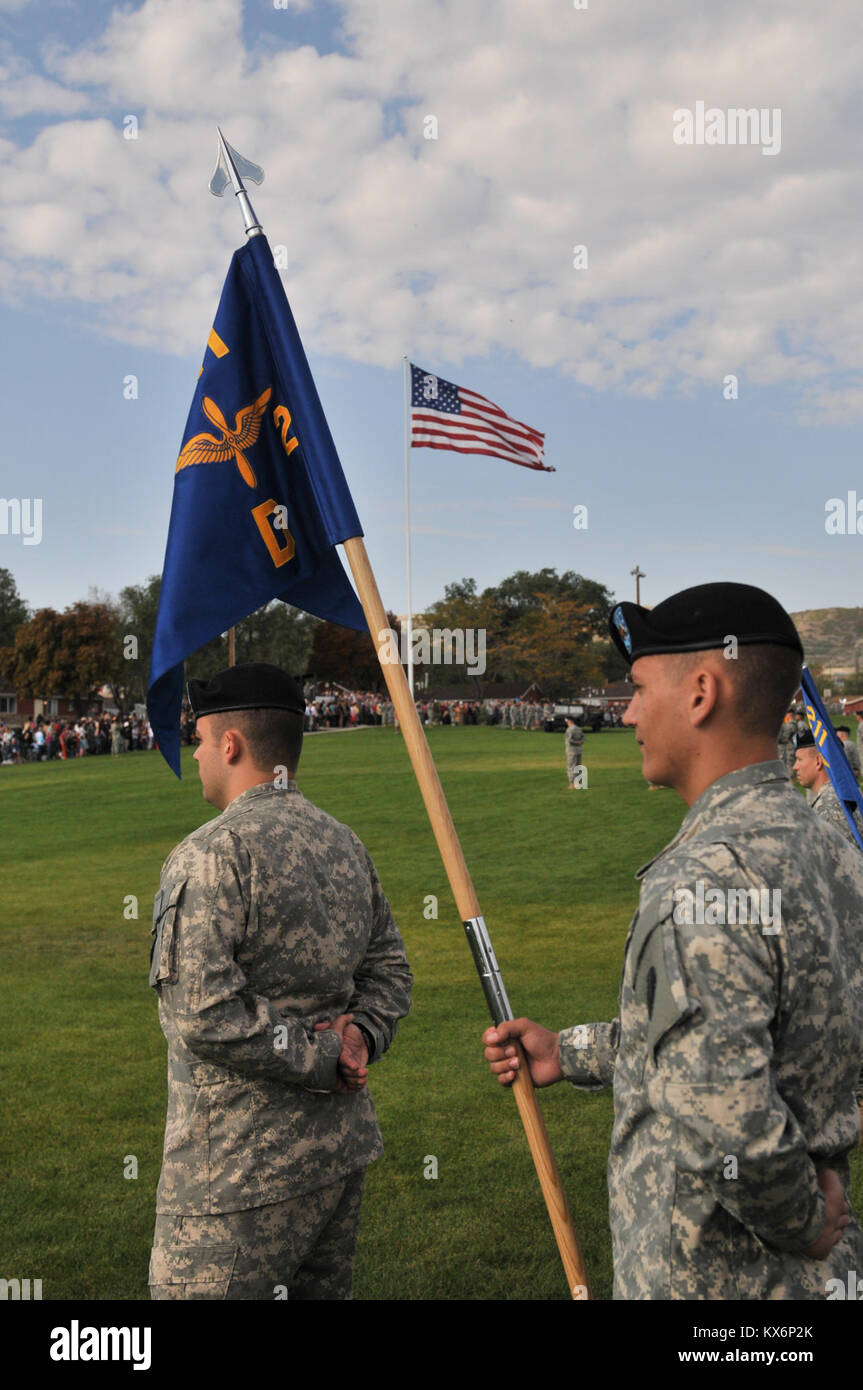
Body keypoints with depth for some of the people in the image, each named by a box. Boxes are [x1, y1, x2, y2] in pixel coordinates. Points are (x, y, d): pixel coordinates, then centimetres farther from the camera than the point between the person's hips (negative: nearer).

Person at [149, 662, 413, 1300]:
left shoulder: (212, 853, -17)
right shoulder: (347, 845, 8)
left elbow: (204, 1013, -23)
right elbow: (389, 967, 13)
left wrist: (324, 1058, -15)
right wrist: (361, 1037, -3)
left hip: (240, 1168, -8)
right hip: (343, 1146, 8)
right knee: (325, 1290, 22)